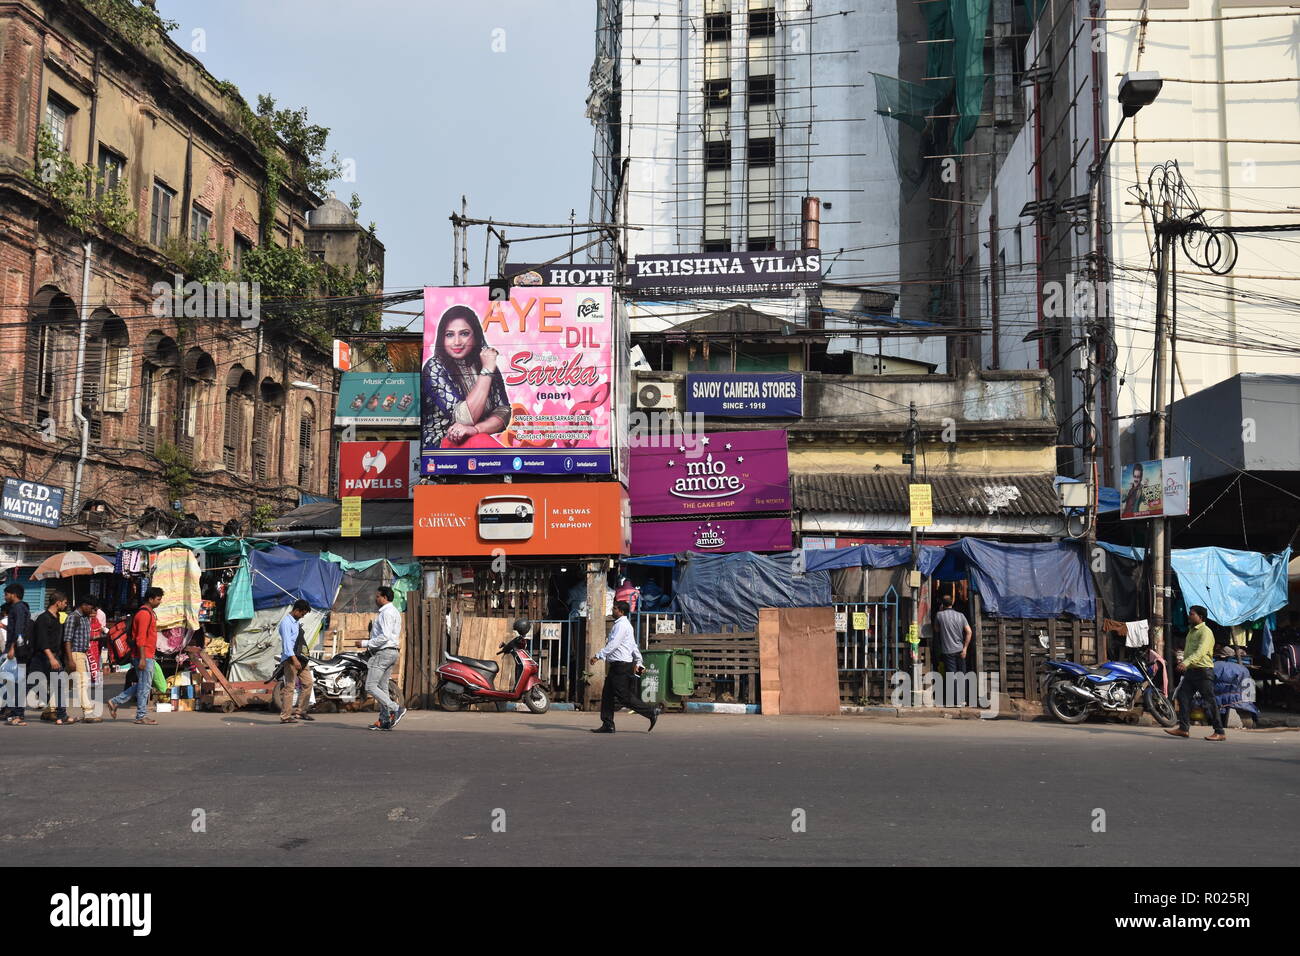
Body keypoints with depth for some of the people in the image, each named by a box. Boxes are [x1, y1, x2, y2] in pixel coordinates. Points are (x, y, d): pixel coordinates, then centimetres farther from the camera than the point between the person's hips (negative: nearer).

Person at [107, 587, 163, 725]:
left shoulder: (149, 613, 17)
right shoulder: (144, 614, -15)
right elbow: (141, 638, -20)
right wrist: (142, 658, -23)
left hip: (148, 656, 10)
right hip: (145, 656, -10)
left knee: (142, 685, 15)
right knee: (144, 686, -3)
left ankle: (115, 702, 19)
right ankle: (141, 716, 3)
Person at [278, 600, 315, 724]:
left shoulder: (297, 622, 18)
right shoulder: (286, 622, -10)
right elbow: (287, 641, -20)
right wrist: (294, 659, -28)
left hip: (301, 657, 9)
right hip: (290, 658, -9)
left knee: (308, 683, 7)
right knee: (289, 686, -8)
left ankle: (300, 711, 14)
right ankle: (285, 716, -6)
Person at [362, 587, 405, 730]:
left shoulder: (386, 612, -14)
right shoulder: (394, 612, 19)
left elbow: (385, 636, -23)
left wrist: (365, 643, -17)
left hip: (383, 652, -11)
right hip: (392, 653, 11)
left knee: (370, 686, -11)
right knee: (382, 687, 10)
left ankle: (396, 709, -17)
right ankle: (384, 721, 9)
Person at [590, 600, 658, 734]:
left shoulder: (622, 625, -14)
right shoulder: (623, 624, 19)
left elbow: (613, 644, -22)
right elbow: (634, 646, 22)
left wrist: (598, 656, -22)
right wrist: (638, 662, 25)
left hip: (621, 666, -10)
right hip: (617, 666, 10)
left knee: (624, 697, -8)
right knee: (607, 695, 9)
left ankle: (651, 713, -2)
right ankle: (607, 725, 10)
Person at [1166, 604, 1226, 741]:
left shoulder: (1205, 632, -12)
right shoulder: (1191, 631, 19)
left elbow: (1200, 651, -26)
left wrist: (1186, 663, -37)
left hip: (1203, 670, -9)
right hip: (1191, 670, 9)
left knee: (1209, 702, -6)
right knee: (1183, 696, 0)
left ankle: (1220, 732, 0)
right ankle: (1183, 728, 0)